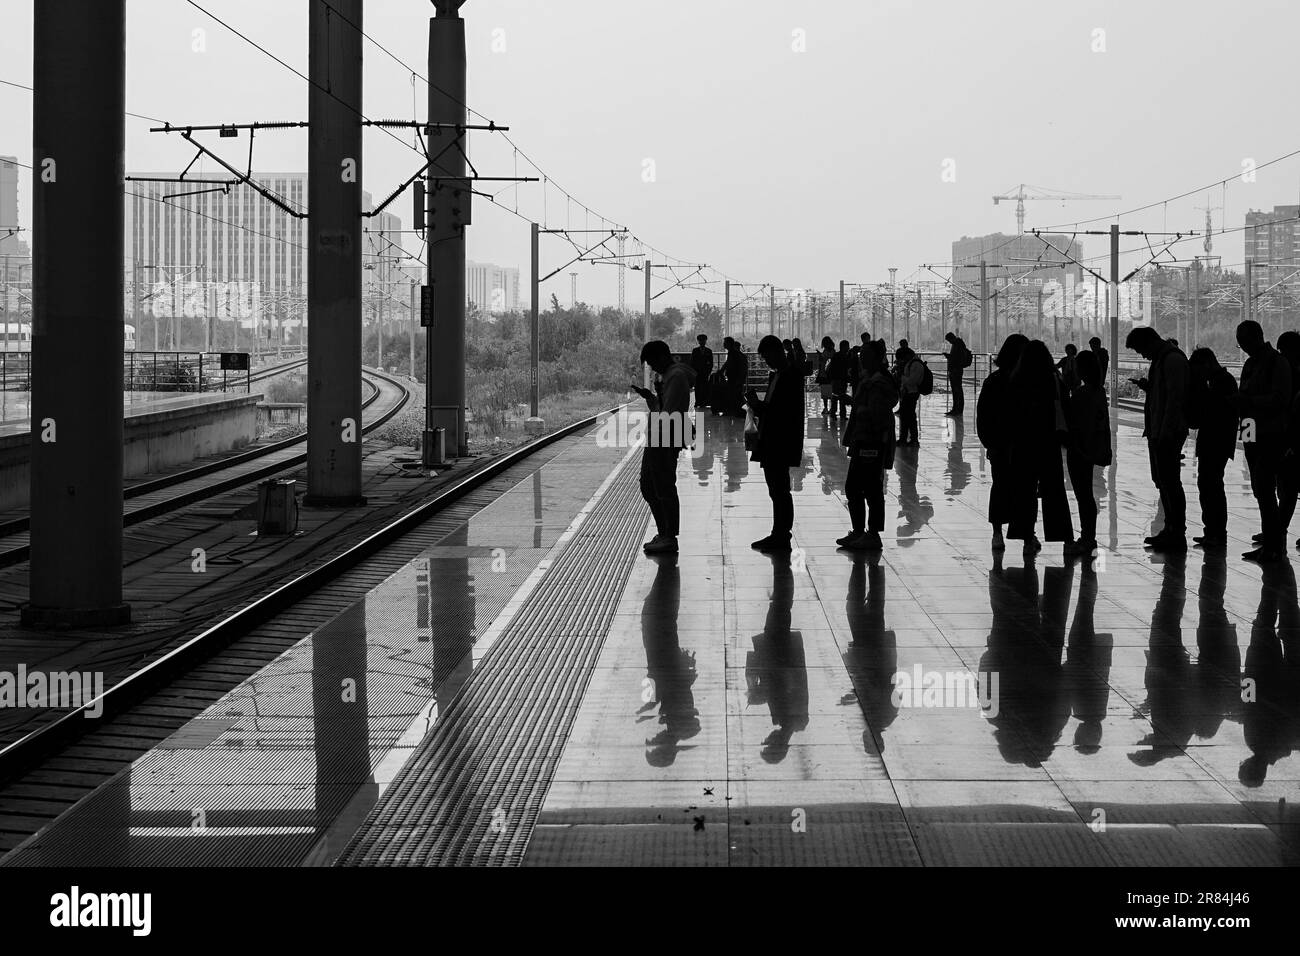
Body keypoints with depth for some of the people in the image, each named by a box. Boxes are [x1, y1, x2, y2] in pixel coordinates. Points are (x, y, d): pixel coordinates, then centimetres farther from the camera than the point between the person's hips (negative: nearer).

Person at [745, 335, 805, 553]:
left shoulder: (792, 376, -13)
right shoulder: (775, 376, 16)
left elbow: (790, 411, -20)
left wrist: (760, 406, -20)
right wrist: (757, 405, 1)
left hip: (782, 444, -10)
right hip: (770, 444, 10)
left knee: (780, 490, -6)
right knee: (776, 491, 13)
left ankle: (782, 537, -3)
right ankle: (778, 535, 18)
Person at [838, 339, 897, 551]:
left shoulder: (879, 384, -17)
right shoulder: (869, 381, 16)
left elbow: (876, 414, -24)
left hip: (872, 445, -11)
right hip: (863, 444, 11)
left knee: (871, 490, -4)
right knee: (852, 488, 15)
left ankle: (873, 536, 2)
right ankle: (858, 532, 23)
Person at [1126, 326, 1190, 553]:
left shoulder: (1173, 360, -14)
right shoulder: (1161, 359, 17)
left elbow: (1175, 398, -20)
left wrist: (1166, 432, -22)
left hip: (1168, 434, -10)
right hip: (1159, 433, 10)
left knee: (1169, 483, -7)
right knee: (1163, 482, 13)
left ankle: (1177, 534, -4)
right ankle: (1170, 530, 20)